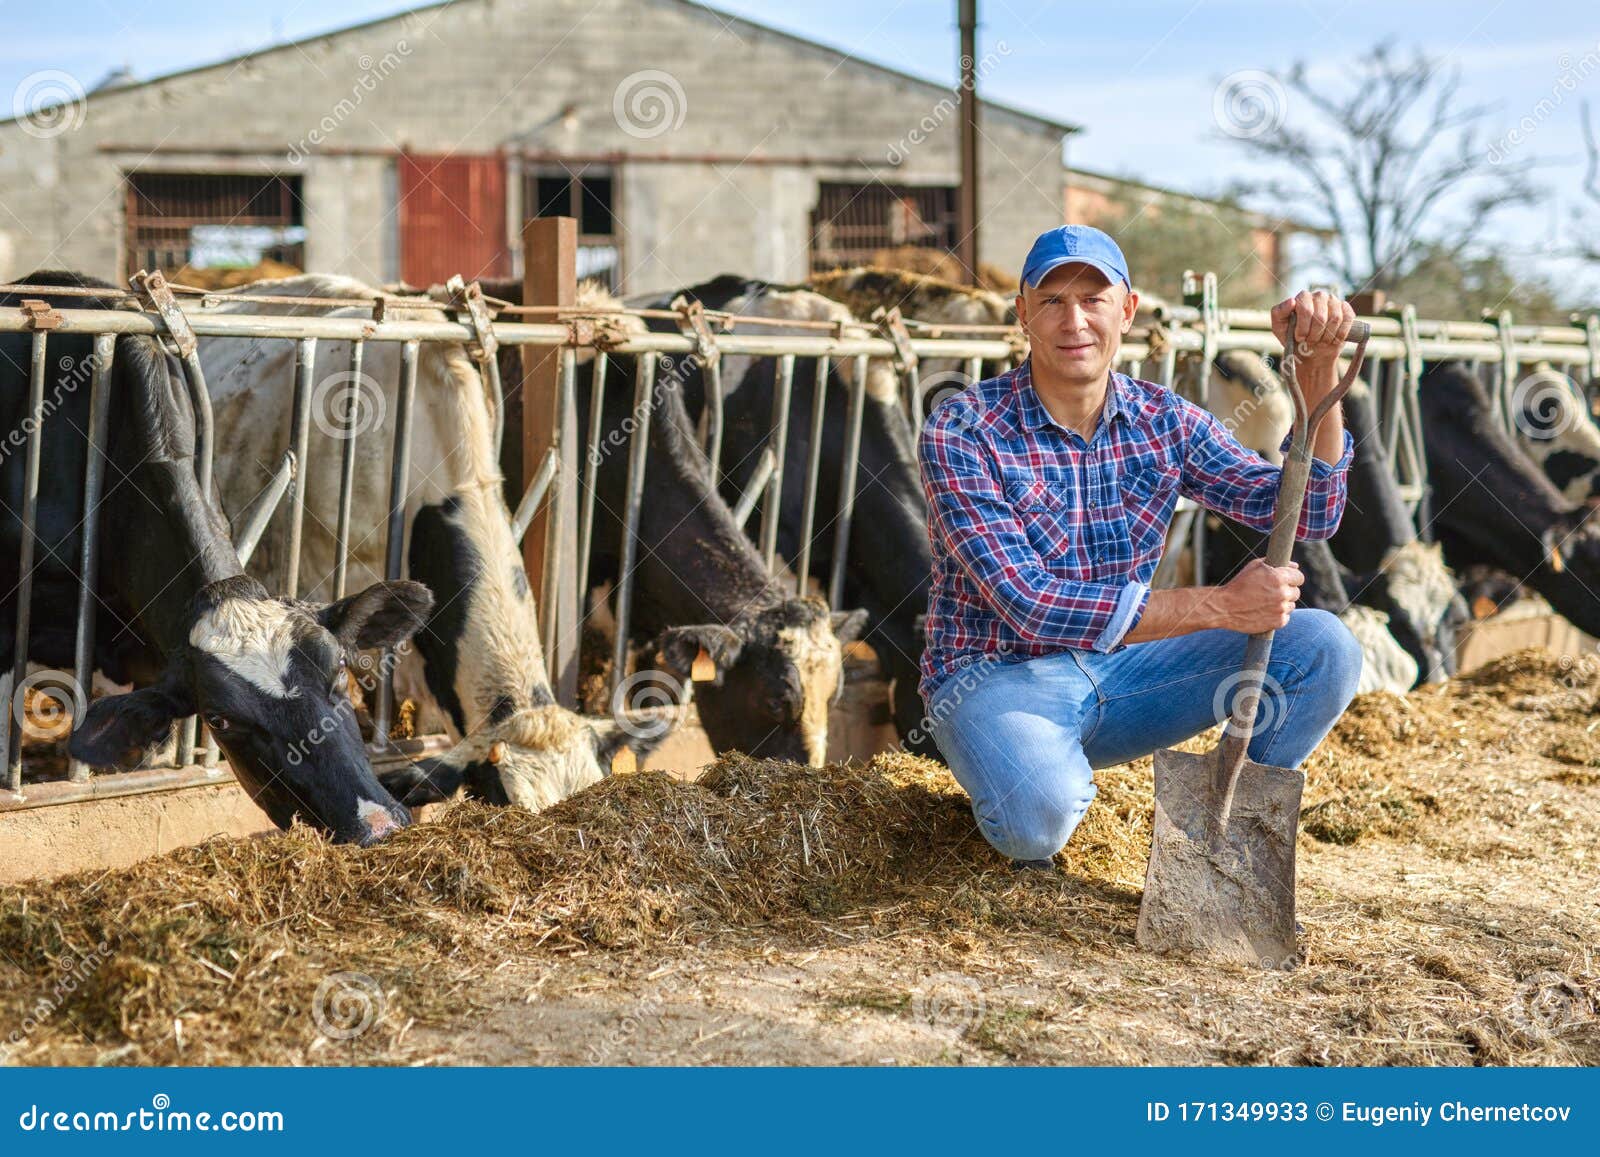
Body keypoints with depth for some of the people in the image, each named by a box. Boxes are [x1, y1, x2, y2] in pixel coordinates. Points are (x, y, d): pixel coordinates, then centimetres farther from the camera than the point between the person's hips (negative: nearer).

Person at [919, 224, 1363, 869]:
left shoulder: (1165, 422, 0)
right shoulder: (962, 431, -16)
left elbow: (1305, 514, -6)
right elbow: (1030, 605, -26)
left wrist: (1317, 367, -20)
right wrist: (1219, 606, -30)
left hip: (1119, 671, 5)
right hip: (997, 676, -5)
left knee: (1323, 648, -13)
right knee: (1041, 812, -39)